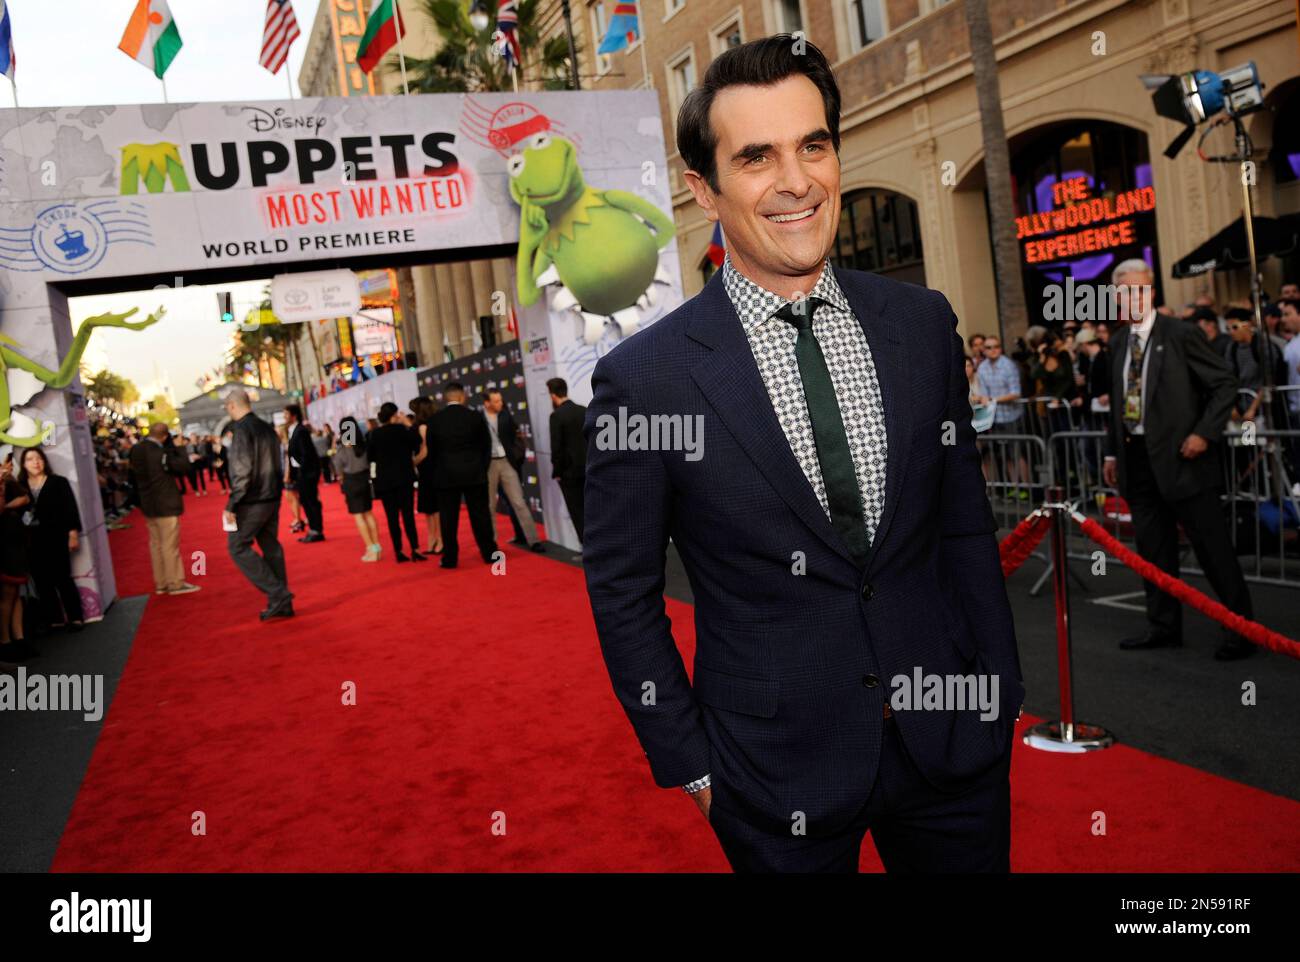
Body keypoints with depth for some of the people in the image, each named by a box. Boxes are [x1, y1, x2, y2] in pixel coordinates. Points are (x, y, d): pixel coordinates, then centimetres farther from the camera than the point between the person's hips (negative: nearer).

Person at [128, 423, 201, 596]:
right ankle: (175, 583, 6)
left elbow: (133, 476, 12)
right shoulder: (162, 452, -19)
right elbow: (182, 468, -11)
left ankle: (160, 583, 20)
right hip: (165, 504, -7)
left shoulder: (135, 451, 2)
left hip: (147, 505, 7)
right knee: (170, 545, 0)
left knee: (155, 543, 14)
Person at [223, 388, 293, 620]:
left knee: (238, 547, 0)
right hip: (272, 498, 8)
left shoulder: (241, 429, -14)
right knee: (271, 547, 12)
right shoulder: (267, 428, 11)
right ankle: (281, 604, 14)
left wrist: (231, 505, -16)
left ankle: (278, 594, -8)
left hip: (251, 502, -8)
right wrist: (275, 491, 18)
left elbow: (242, 471, -20)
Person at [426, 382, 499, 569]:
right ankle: (489, 553, 12)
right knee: (480, 514, 7)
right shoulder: (476, 416, -3)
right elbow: (486, 446, 3)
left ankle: (450, 558, 7)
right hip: (474, 473, 0)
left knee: (448, 518, 5)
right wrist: (482, 469, 14)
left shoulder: (434, 420, -2)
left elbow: (431, 449, 4)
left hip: (446, 475, 0)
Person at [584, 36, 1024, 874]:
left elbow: (967, 523, 5)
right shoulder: (643, 380, -14)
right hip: (779, 778, -3)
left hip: (954, 745, 3)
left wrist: (1001, 694, 6)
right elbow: (623, 596, -6)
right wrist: (689, 764, -3)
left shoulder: (923, 324, -3)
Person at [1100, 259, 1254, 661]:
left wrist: (1204, 434, -15)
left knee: (1212, 547, 0)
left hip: (1180, 457, -6)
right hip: (1137, 459, 6)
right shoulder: (1119, 343, 11)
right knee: (1153, 550, 12)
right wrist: (1112, 451, 15)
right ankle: (1163, 626, 23)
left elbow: (1225, 385, -6)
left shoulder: (1181, 335, -7)